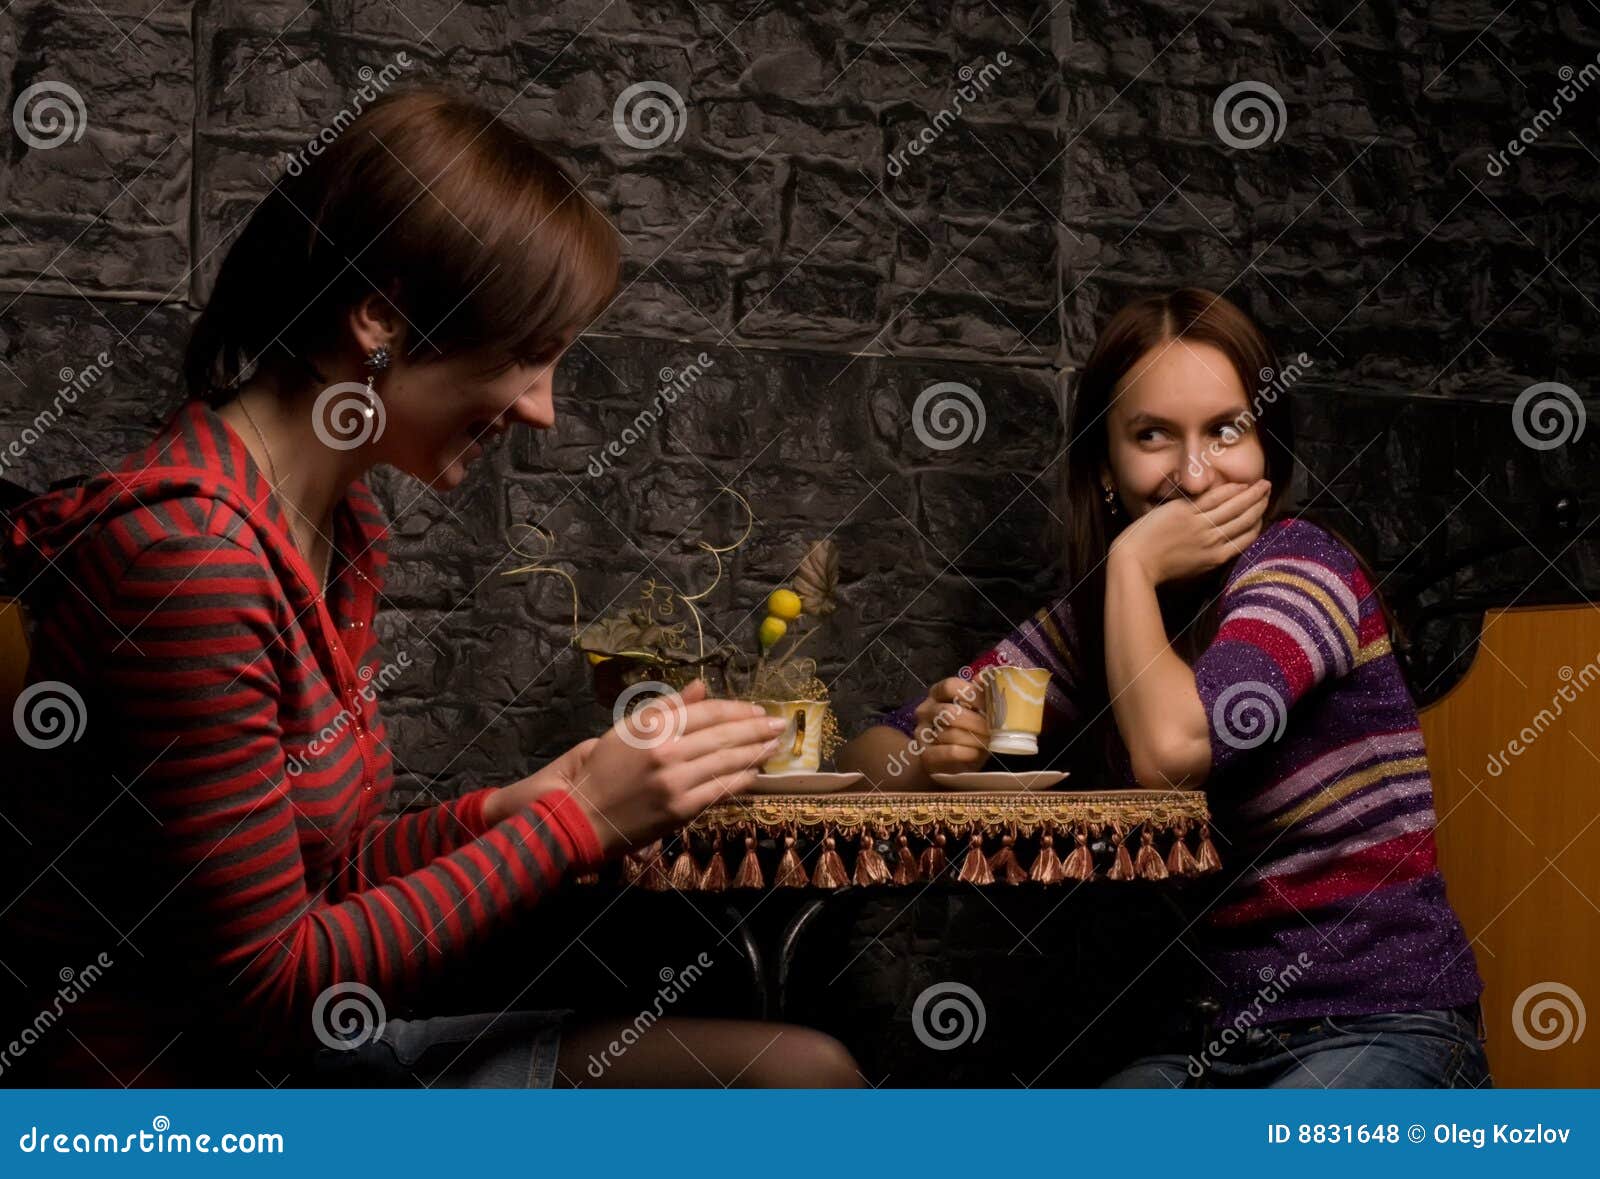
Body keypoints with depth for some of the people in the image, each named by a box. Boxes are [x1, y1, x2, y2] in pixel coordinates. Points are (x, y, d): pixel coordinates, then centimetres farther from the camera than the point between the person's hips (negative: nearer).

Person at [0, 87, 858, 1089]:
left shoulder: (346, 526, 6)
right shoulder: (188, 551, -23)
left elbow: (319, 872, 9)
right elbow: (266, 986, -19)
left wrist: (508, 810, -7)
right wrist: (574, 821, -17)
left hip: (315, 1050, 8)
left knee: (804, 1071, -2)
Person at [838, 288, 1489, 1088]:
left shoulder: (1302, 567, -11)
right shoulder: (1088, 623, 6)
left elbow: (1173, 749, -29)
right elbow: (870, 752, 6)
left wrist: (1132, 563, -14)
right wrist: (927, 758, -17)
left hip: (1381, 1030, -5)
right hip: (1212, 1043, 5)